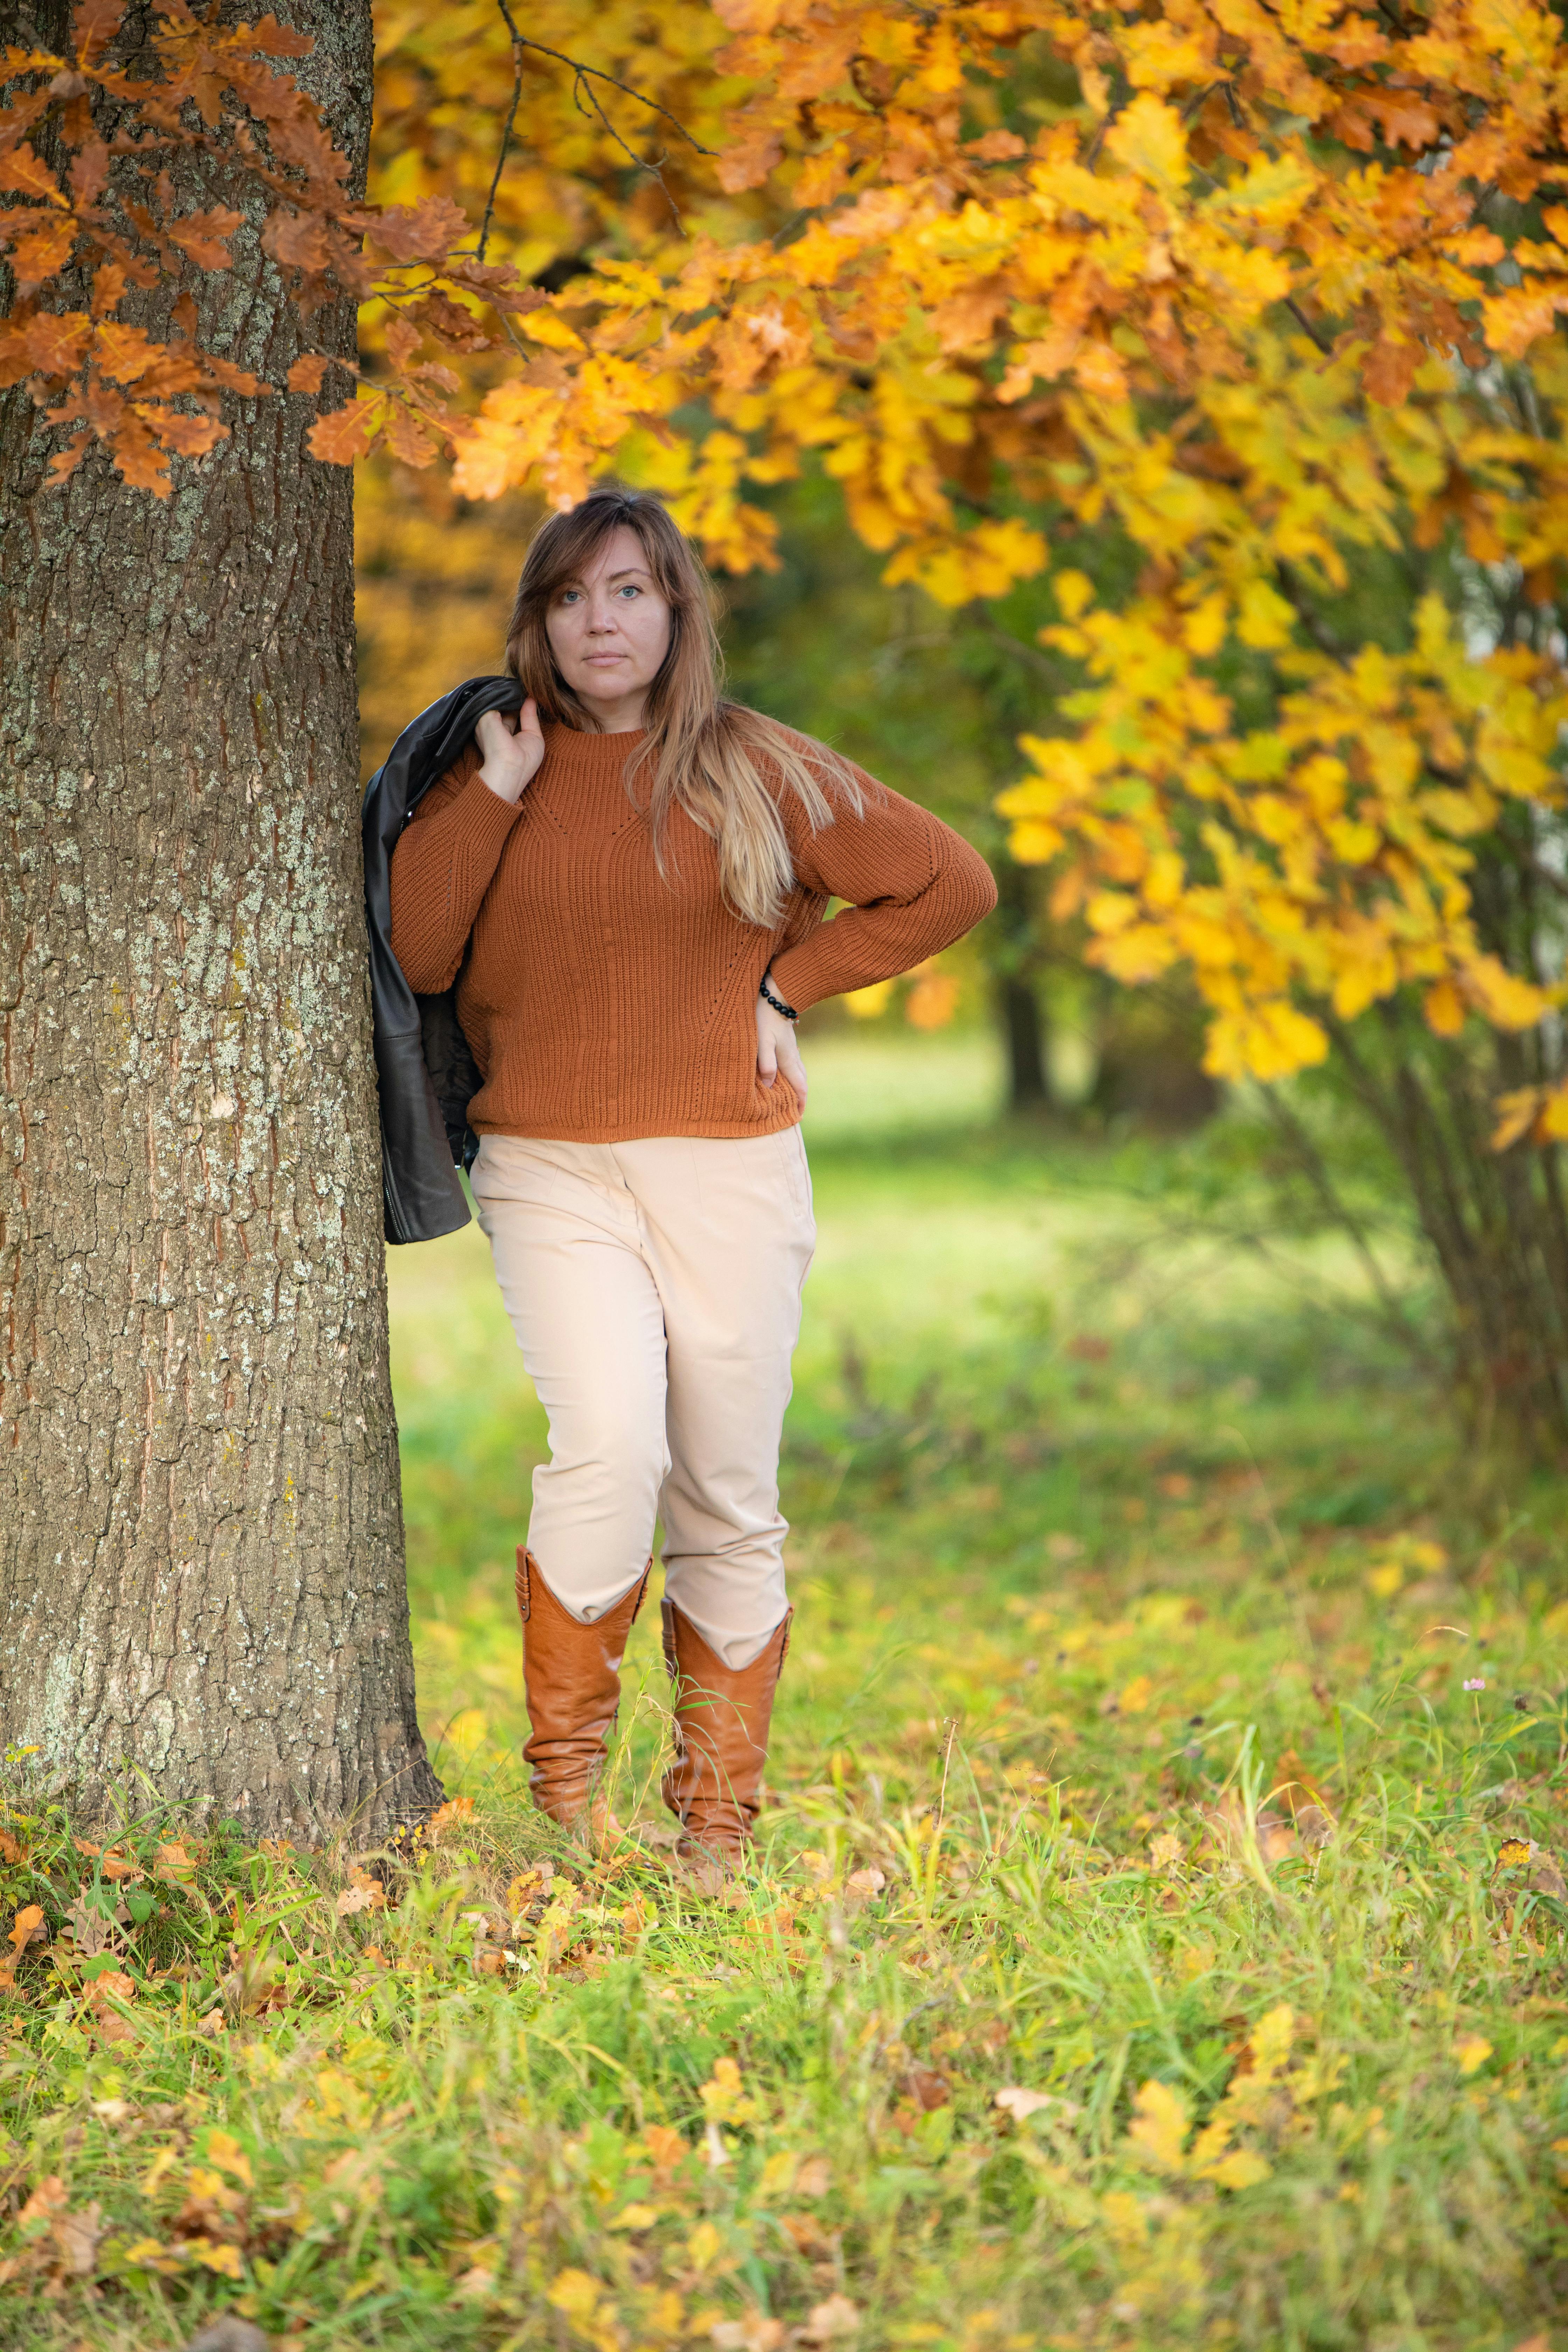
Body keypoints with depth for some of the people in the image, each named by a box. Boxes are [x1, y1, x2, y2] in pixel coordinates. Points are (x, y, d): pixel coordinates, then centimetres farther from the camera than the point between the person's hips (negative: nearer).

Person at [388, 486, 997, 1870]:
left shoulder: (756, 771, 5)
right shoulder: (494, 778, 9)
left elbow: (951, 883, 10)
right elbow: (410, 956, -3)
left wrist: (790, 984, 3)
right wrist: (493, 794, -6)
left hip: (729, 1169, 0)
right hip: (551, 1172, 0)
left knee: (728, 1499, 3)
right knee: (610, 1442, -21)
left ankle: (719, 1816, 14)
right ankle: (566, 1764, -3)